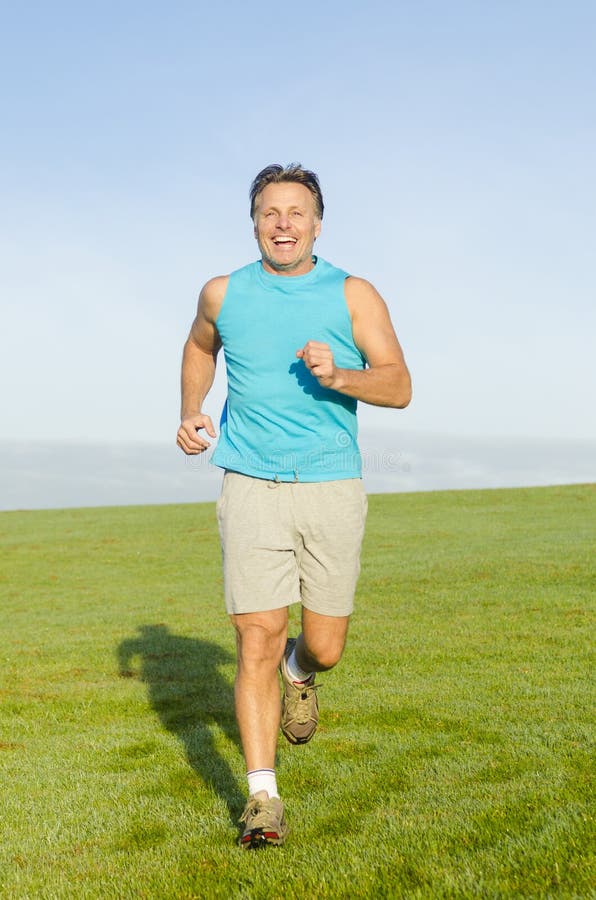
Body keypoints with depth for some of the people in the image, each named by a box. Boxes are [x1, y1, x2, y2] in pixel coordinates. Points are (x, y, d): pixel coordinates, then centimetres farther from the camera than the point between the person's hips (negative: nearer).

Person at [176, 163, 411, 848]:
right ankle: (262, 798, 1)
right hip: (251, 486, 0)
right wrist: (191, 413, 13)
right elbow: (200, 348, 27)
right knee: (257, 644, -8)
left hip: (332, 488, 0)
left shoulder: (353, 295, 1)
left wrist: (336, 375, -21)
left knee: (325, 649, 6)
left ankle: (298, 671, 43)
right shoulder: (224, 294, 6)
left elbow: (399, 386, -3)